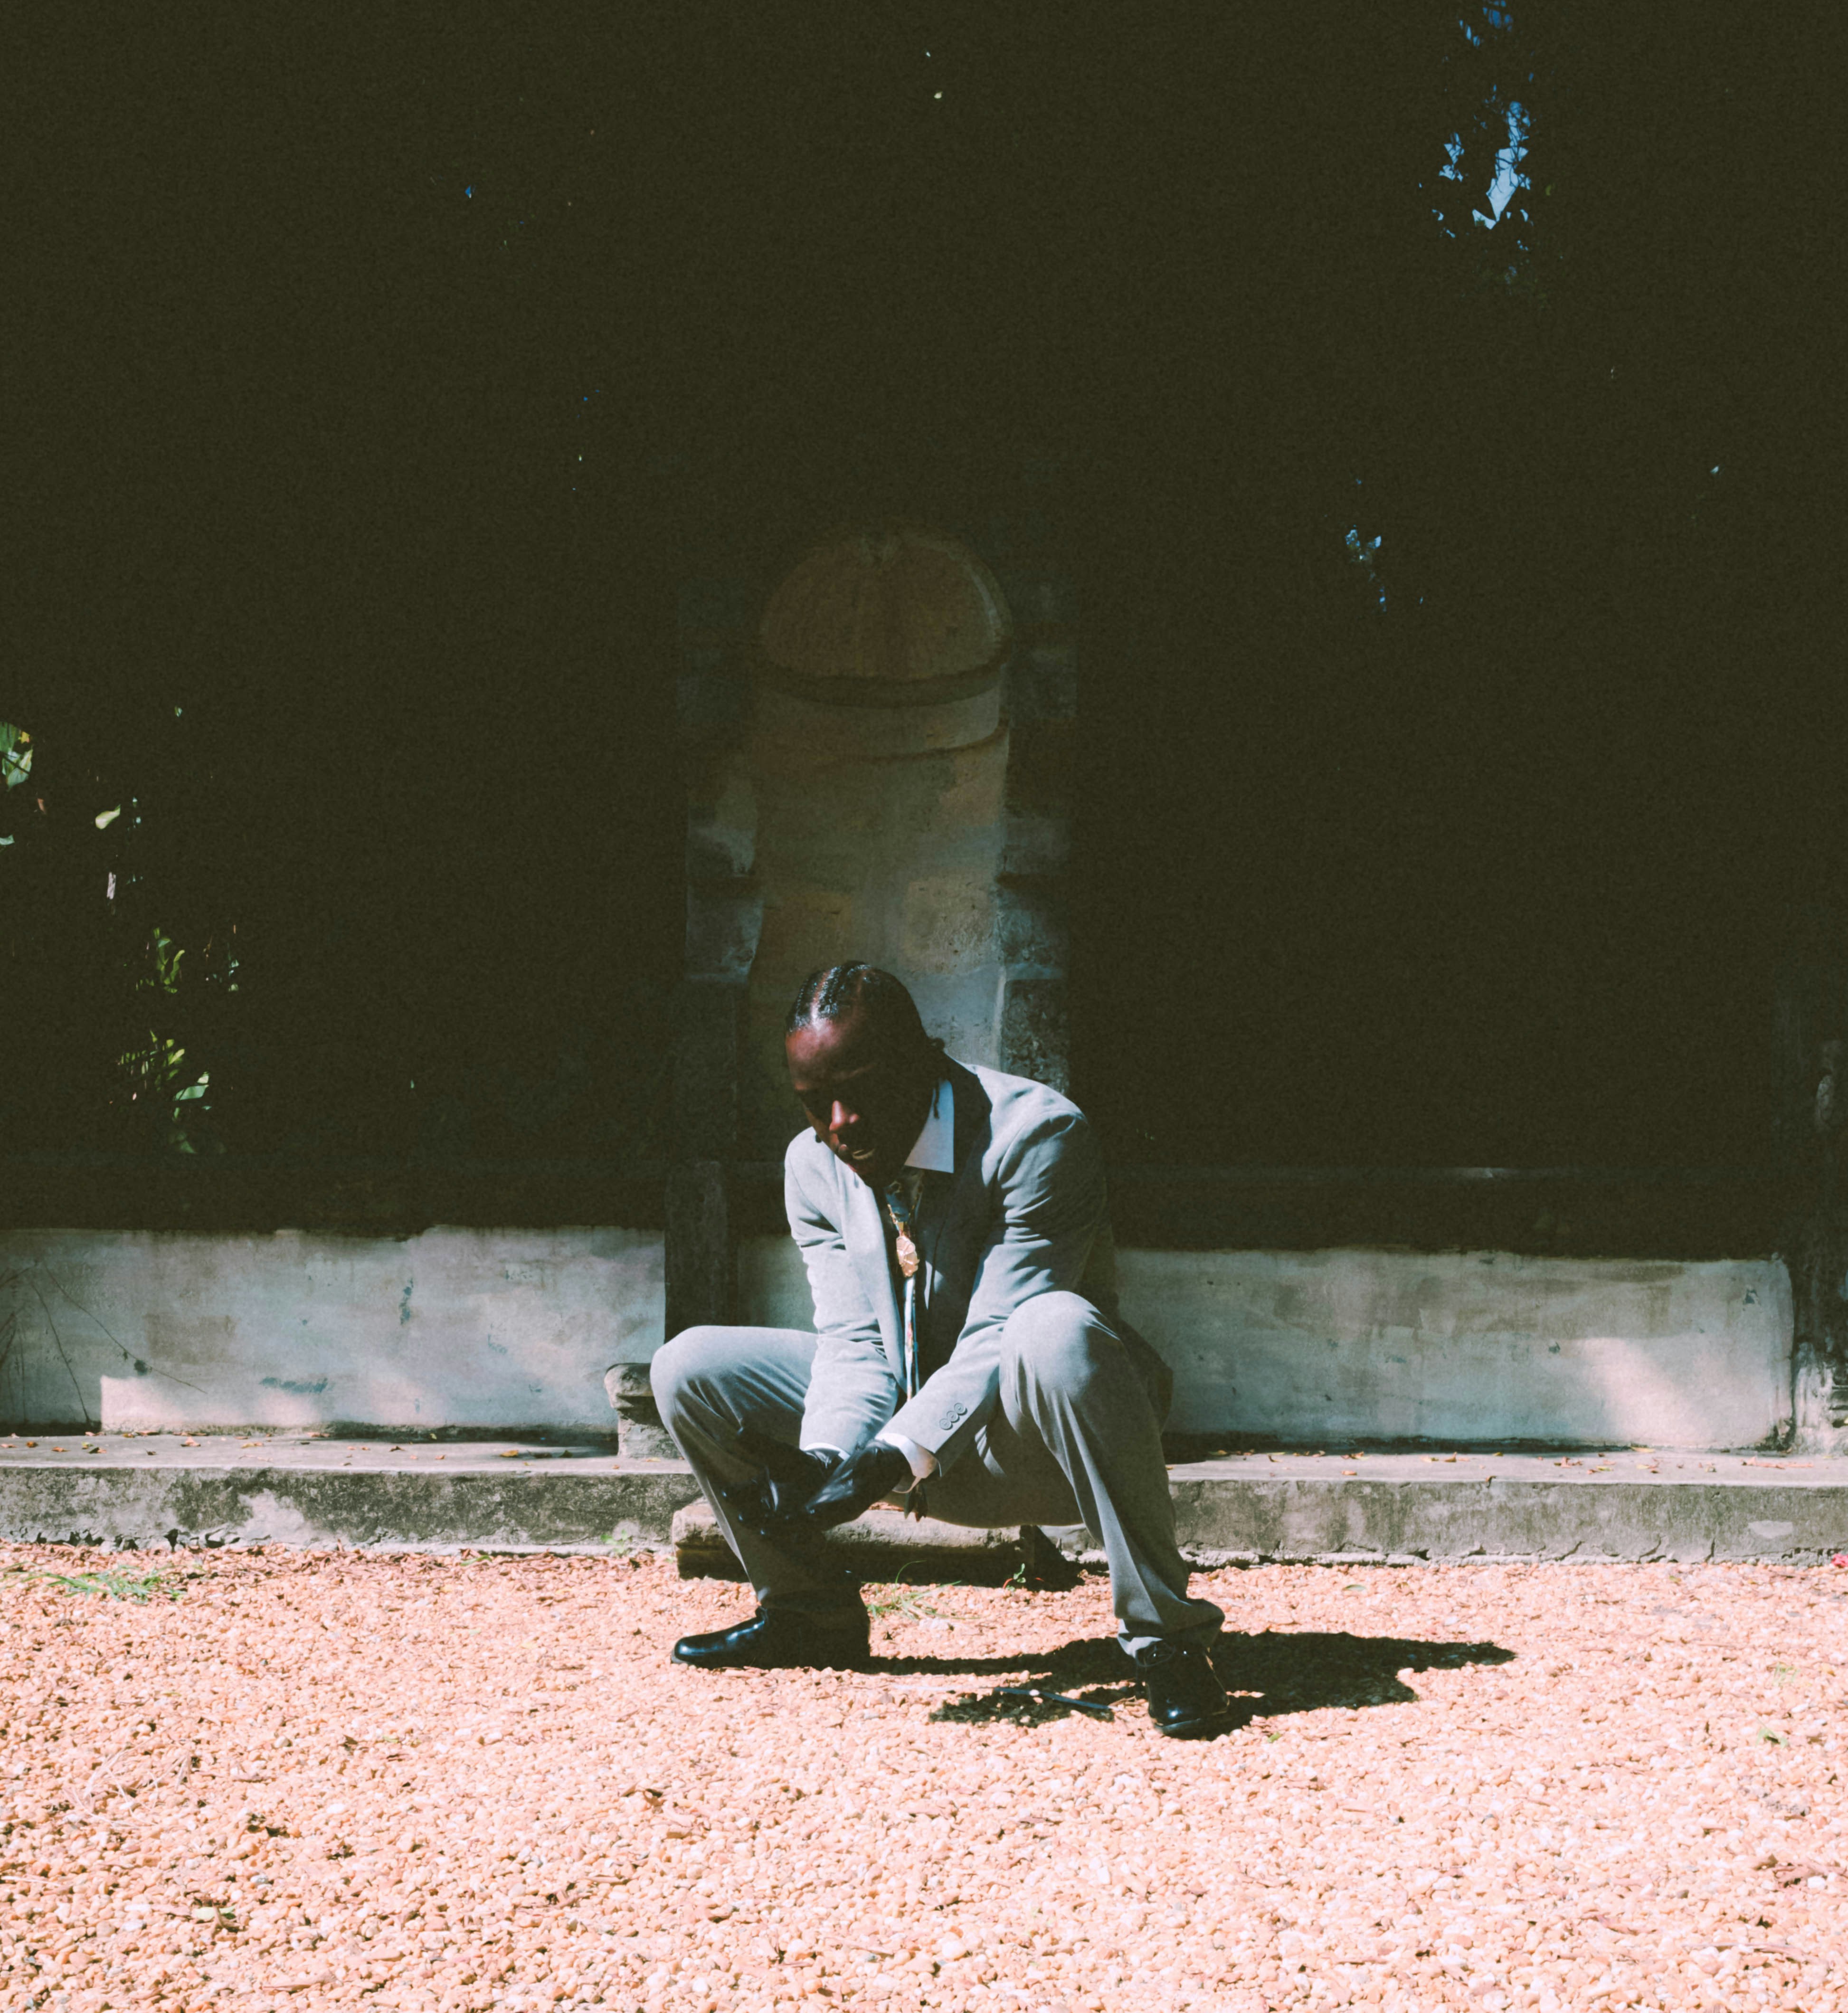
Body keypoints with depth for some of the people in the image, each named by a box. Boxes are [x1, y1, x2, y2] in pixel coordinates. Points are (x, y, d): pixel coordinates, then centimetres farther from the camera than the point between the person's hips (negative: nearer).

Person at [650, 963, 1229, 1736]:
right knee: (689, 1369, -3)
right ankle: (811, 1610, 15)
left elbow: (995, 1345, -26)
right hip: (910, 1433, 6)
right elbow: (852, 1344, -6)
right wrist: (823, 1463, -25)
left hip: (1036, 1440, -6)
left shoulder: (1037, 1135, -22)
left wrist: (893, 1459, -37)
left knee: (1057, 1330, -41)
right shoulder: (813, 1164, -2)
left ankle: (1162, 1635, -29)